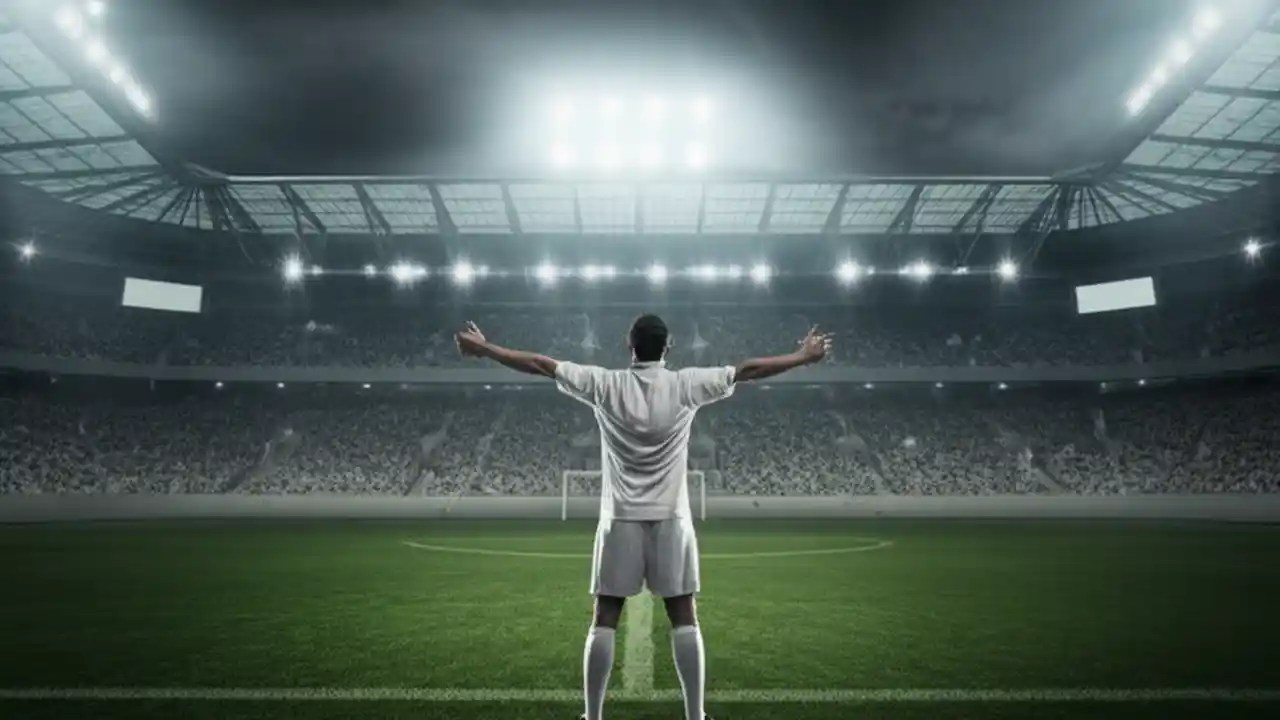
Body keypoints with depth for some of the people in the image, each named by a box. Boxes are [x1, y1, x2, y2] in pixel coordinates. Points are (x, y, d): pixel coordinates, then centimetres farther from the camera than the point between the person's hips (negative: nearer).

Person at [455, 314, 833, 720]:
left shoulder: (604, 385, -4)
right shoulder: (686, 385, -4)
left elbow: (541, 365, 0)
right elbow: (748, 370, 1)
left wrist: (484, 349, 10)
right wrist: (804, 356, 12)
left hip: (620, 519, 0)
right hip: (671, 519, 0)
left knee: (605, 620, 7)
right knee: (684, 618, 7)